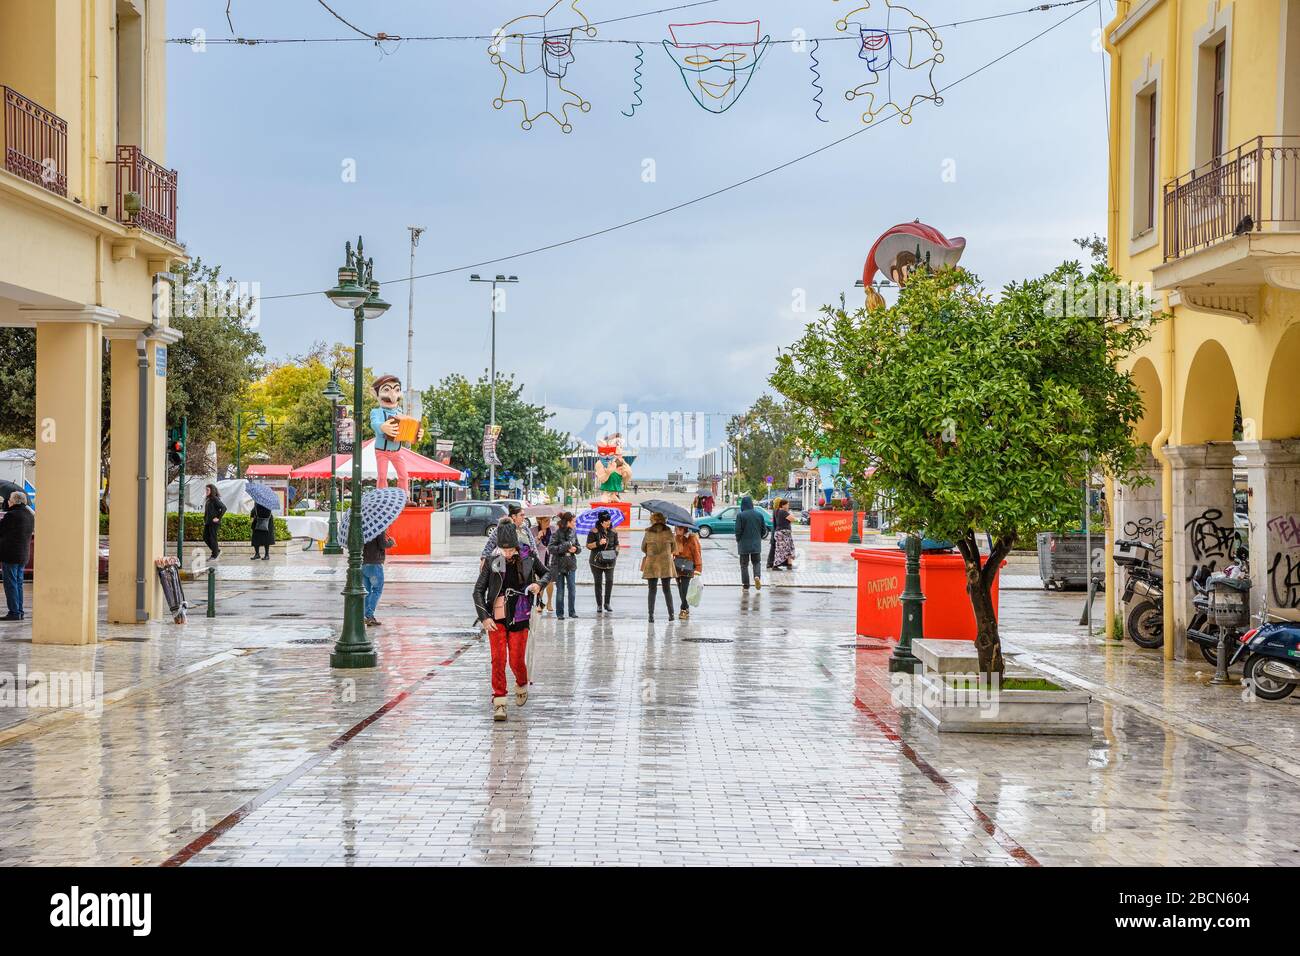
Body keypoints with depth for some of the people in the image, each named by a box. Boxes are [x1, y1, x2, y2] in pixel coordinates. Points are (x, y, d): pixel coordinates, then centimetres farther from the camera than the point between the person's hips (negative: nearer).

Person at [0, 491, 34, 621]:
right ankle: (20, 611, 16)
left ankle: (14, 612, -6)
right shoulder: (30, 515, 9)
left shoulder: (11, 515, -16)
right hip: (24, 554, 8)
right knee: (18, 583, 15)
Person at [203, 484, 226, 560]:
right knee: (205, 538, 9)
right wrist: (205, 519, 17)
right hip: (207, 522, 9)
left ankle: (215, 555, 5)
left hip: (214, 522, -9)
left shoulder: (215, 499, -12)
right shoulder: (208, 499, 14)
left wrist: (218, 518, -19)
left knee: (213, 538, -4)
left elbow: (224, 508, -20)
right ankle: (217, 551, 21)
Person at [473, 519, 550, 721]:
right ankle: (499, 702, 2)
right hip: (496, 618, 0)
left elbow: (546, 574, 17)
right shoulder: (492, 561, -3)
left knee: (517, 661, 1)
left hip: (519, 618, 0)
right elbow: (478, 590, 0)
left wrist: (539, 584, -5)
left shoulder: (527, 559, -1)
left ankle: (522, 686, 33)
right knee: (498, 659, -6)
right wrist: (484, 617, -9)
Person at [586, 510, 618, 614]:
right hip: (597, 561, -2)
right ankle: (599, 605, 10)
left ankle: (607, 603, 7)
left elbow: (616, 544, 17)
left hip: (609, 561, 2)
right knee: (598, 583, 3)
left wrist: (616, 551, -3)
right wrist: (598, 543, -19)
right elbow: (588, 546, -4)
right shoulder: (594, 532, -5)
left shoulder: (613, 532, 6)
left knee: (610, 581, -7)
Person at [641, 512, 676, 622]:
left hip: (651, 564, -1)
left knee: (651, 590, 4)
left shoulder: (648, 533, -5)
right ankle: (671, 613, 16)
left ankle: (651, 615, -2)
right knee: (667, 590, 13)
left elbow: (643, 548, 5)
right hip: (666, 564, 1)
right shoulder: (668, 532, -4)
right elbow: (673, 548, 7)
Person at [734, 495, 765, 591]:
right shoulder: (759, 515, 0)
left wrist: (738, 540, 5)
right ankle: (757, 576, -13)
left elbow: (738, 530, -12)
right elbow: (764, 529, 4)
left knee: (744, 565, 7)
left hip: (744, 544, -3)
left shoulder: (740, 515, -12)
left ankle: (746, 586, 6)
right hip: (756, 544, 3)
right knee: (756, 562, 16)